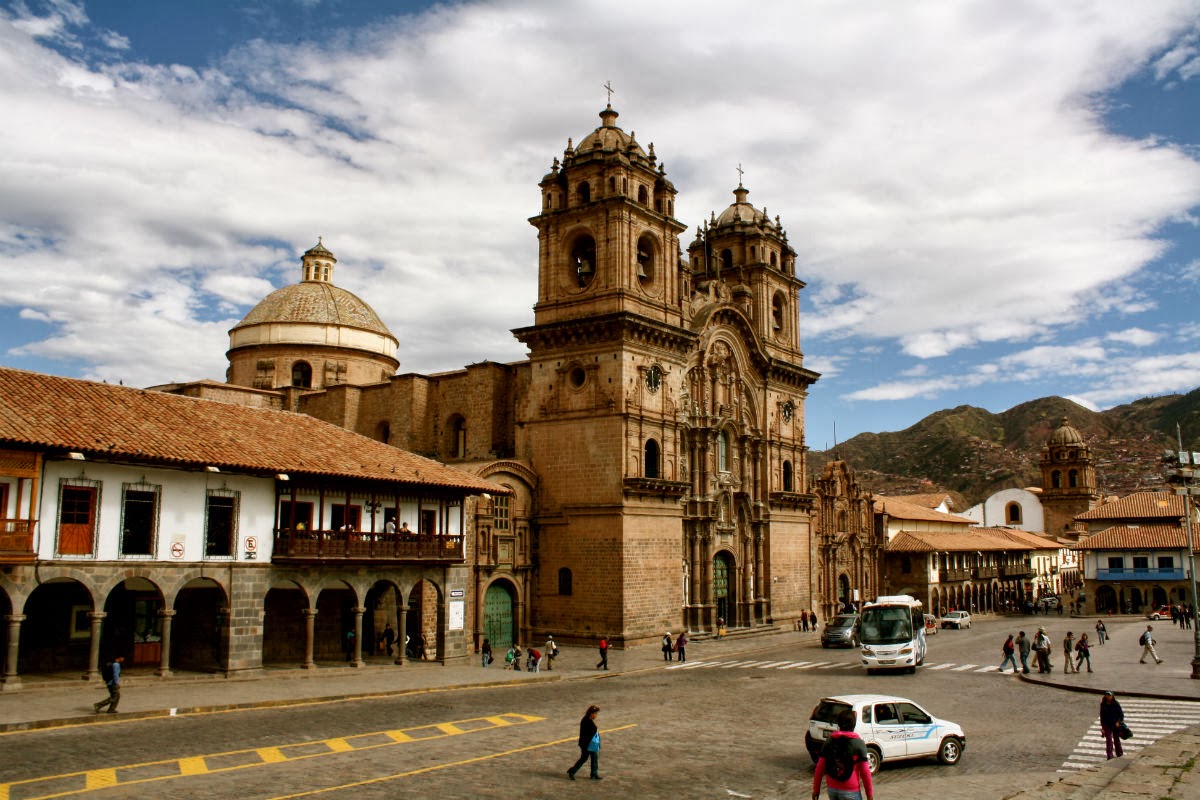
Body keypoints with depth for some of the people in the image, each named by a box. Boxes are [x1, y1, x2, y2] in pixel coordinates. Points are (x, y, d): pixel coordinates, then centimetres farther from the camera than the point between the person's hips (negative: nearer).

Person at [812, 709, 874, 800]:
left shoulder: (829, 742, 1)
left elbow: (820, 768, 3)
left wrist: (816, 789, 10)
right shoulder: (858, 743, -10)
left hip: (832, 789, 5)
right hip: (850, 791, -5)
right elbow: (865, 771, -10)